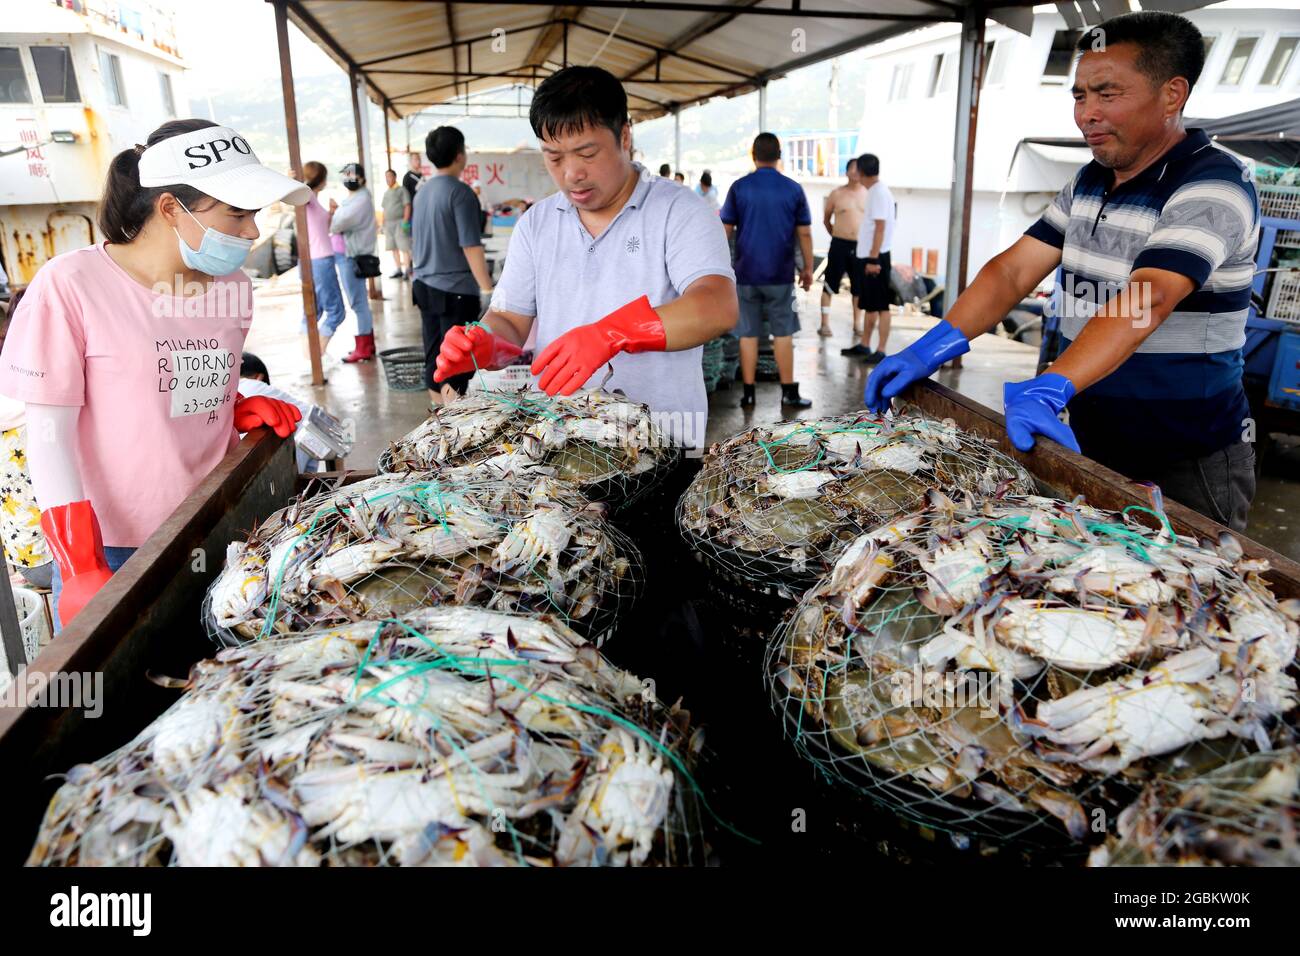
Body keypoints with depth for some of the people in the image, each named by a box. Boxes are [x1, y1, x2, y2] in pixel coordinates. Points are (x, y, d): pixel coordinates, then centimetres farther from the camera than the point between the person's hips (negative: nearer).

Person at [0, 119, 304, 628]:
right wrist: (82, 568, -16)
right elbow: (49, 433, -12)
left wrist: (242, 407, -4)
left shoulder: (232, 286, 3)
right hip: (108, 549, -4)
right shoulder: (71, 285, -13)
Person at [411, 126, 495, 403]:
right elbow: (470, 246, -17)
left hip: (425, 287, 8)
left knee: (434, 357, 12)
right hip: (455, 291, -7)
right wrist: (487, 289, -13)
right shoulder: (460, 192, -13)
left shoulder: (423, 192, 11)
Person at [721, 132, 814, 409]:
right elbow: (804, 233, 1)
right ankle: (789, 392, 11)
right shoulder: (793, 189, 0)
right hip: (780, 274, 0)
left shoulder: (739, 187, -1)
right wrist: (808, 268, 11)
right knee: (782, 333, 7)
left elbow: (725, 231, -1)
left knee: (748, 334, 6)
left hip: (746, 273, 0)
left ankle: (748, 393, 10)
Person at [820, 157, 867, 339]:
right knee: (829, 285, -1)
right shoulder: (836, 194, 1)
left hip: (860, 246, 2)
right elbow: (826, 219, 12)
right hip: (839, 245, -2)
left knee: (859, 287, 8)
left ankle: (857, 323, 19)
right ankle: (825, 323, 4)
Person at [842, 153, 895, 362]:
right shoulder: (875, 192, 14)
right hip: (868, 256, 10)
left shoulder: (880, 193, -14)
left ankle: (881, 351, -4)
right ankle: (864, 345, 22)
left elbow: (880, 228, -20)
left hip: (876, 257, -10)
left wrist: (873, 258, -24)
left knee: (881, 306, -7)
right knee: (869, 305, 14)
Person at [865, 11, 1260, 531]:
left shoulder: (1215, 186, -16)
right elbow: (1013, 270, -1)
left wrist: (1047, 390, -46)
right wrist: (931, 348, -15)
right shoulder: (1088, 183, 8)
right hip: (1089, 443, 7)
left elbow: (1143, 302, -32)